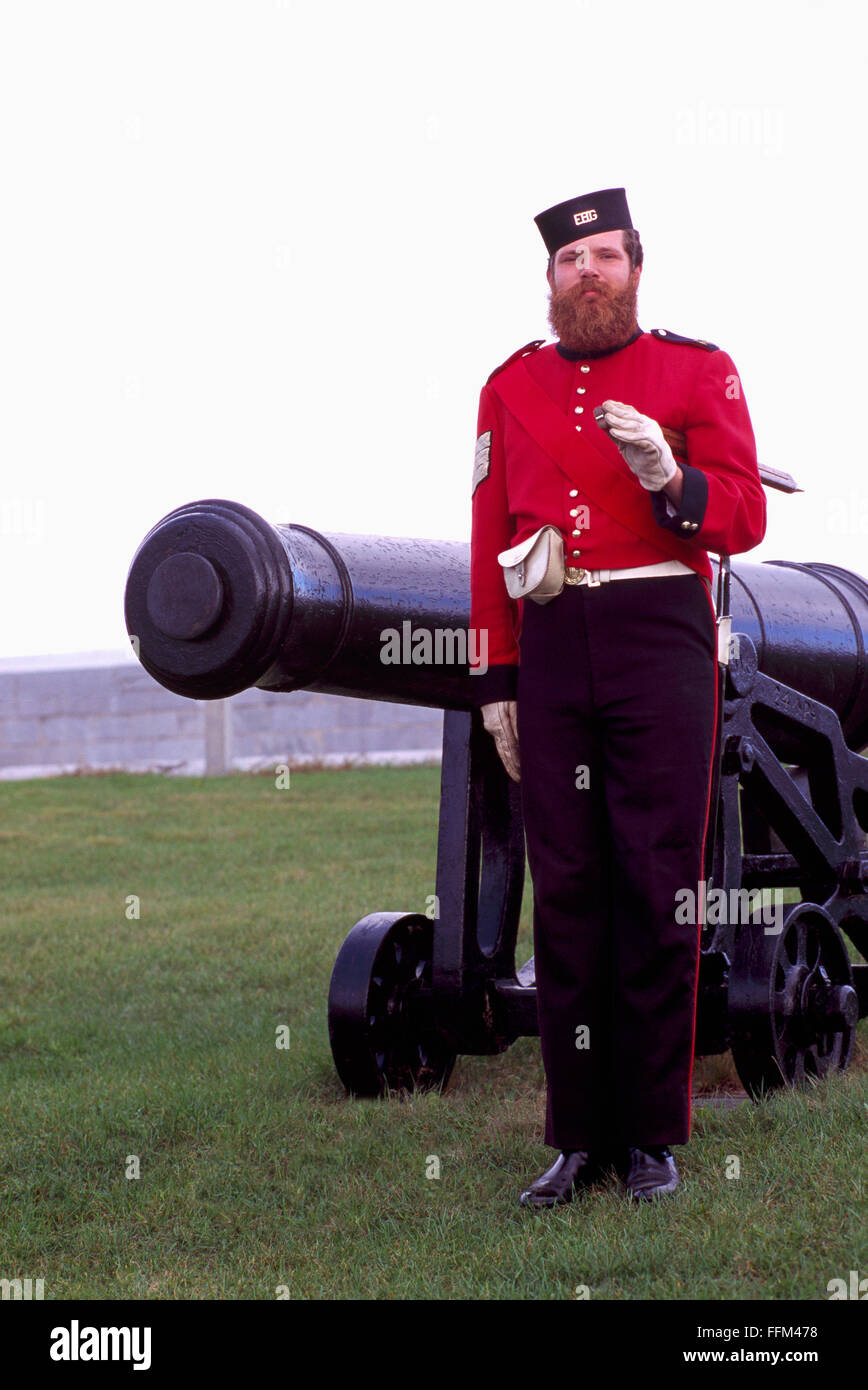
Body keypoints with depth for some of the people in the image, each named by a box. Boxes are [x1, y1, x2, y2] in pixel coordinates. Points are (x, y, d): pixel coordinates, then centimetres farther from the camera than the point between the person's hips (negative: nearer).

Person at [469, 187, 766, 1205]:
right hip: (551, 652, 3)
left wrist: (668, 478, -21)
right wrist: (496, 681, 8)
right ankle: (579, 1135, 9)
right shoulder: (511, 386, 13)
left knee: (658, 885, -1)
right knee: (566, 885, 3)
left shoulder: (697, 371, 5)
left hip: (659, 637, -2)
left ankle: (653, 1134, 8)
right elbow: (491, 541, 13)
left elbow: (743, 519, -1)